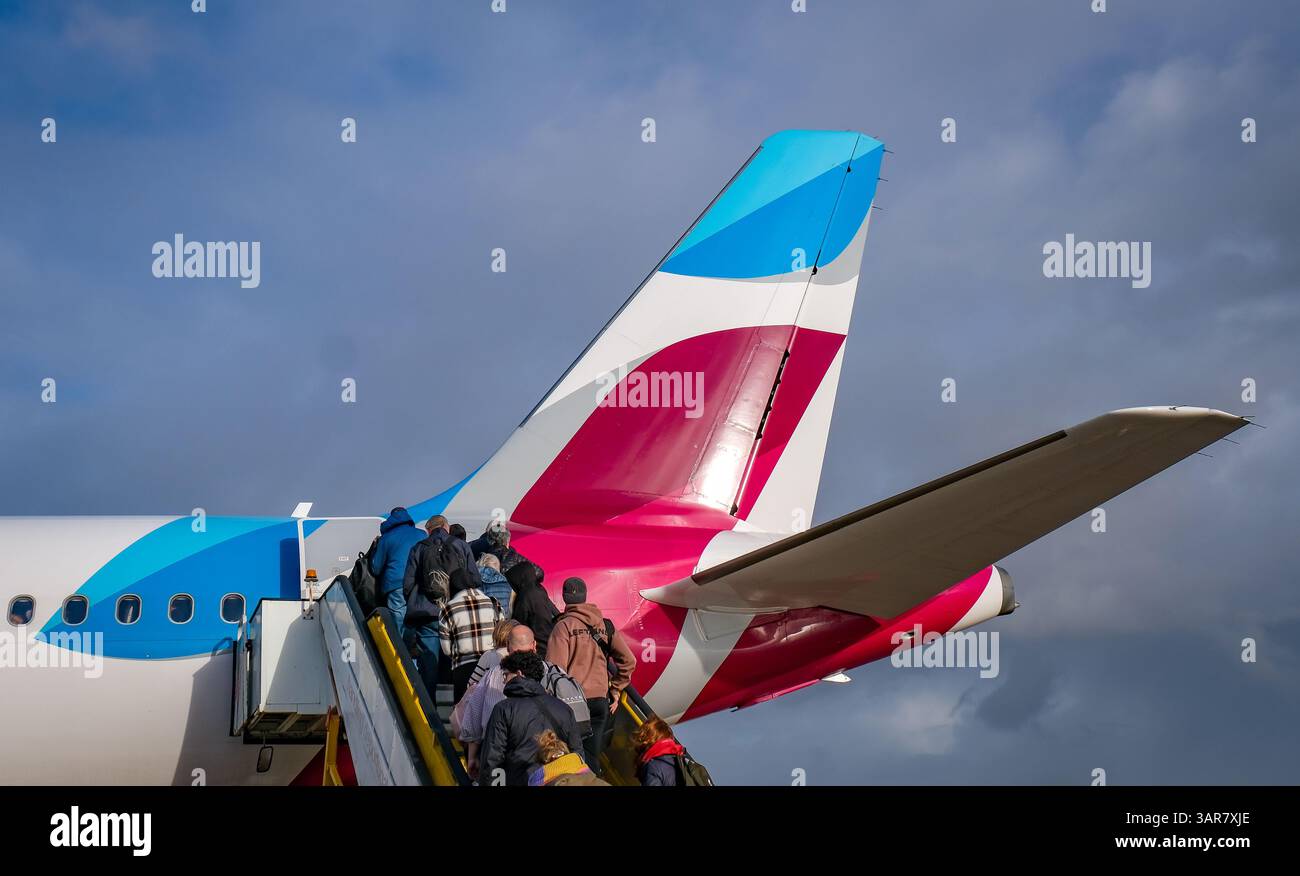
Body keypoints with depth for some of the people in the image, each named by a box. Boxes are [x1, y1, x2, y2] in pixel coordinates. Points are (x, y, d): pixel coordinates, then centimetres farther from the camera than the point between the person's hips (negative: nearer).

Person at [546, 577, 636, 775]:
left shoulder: (564, 626, -7)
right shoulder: (605, 625, 7)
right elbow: (628, 661, 6)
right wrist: (615, 691, 14)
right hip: (601, 700, 4)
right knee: (592, 756, 9)